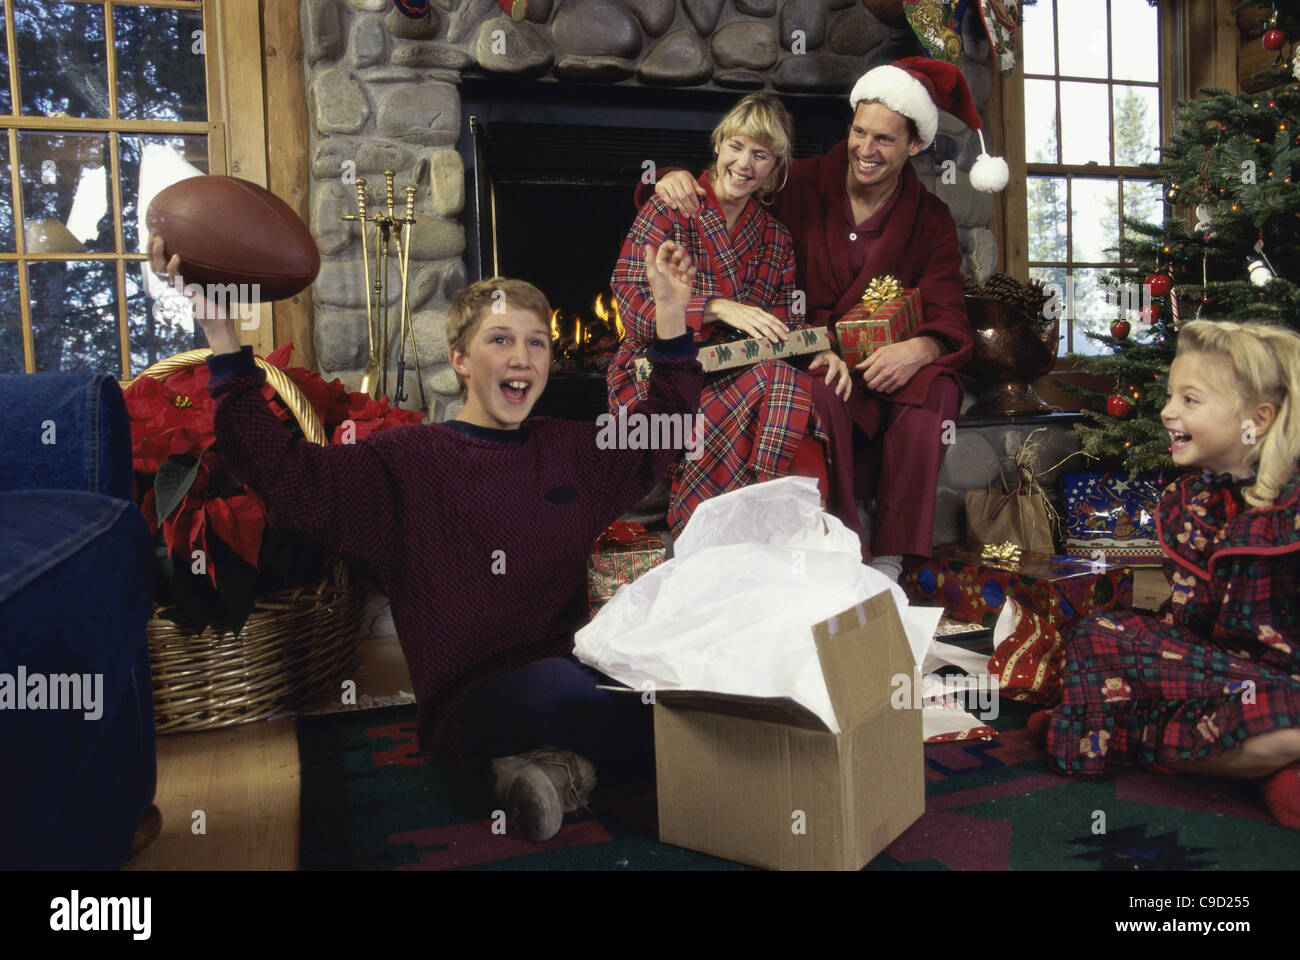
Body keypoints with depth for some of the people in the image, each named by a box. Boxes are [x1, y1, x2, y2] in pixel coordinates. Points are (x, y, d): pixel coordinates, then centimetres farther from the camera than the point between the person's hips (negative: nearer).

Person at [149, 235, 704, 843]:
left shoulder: (568, 450, 15)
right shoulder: (407, 462, -2)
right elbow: (280, 472, -14)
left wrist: (671, 314, 20)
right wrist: (219, 327, -19)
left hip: (571, 671, 6)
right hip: (471, 702, -6)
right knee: (559, 689, -39)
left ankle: (563, 762, -4)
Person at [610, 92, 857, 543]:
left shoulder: (774, 236, 15)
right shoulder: (671, 212, 0)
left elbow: (786, 322, 13)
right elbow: (632, 301, -12)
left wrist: (819, 353, -10)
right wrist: (720, 308, -22)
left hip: (741, 375, 5)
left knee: (823, 394, -27)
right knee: (781, 388, -32)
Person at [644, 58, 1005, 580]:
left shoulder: (930, 219, 6)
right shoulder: (804, 186, 4)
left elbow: (947, 317, -2)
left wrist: (920, 348, -26)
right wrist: (677, 178, -13)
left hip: (893, 365, 2)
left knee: (935, 392, -32)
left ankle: (890, 558, -19)